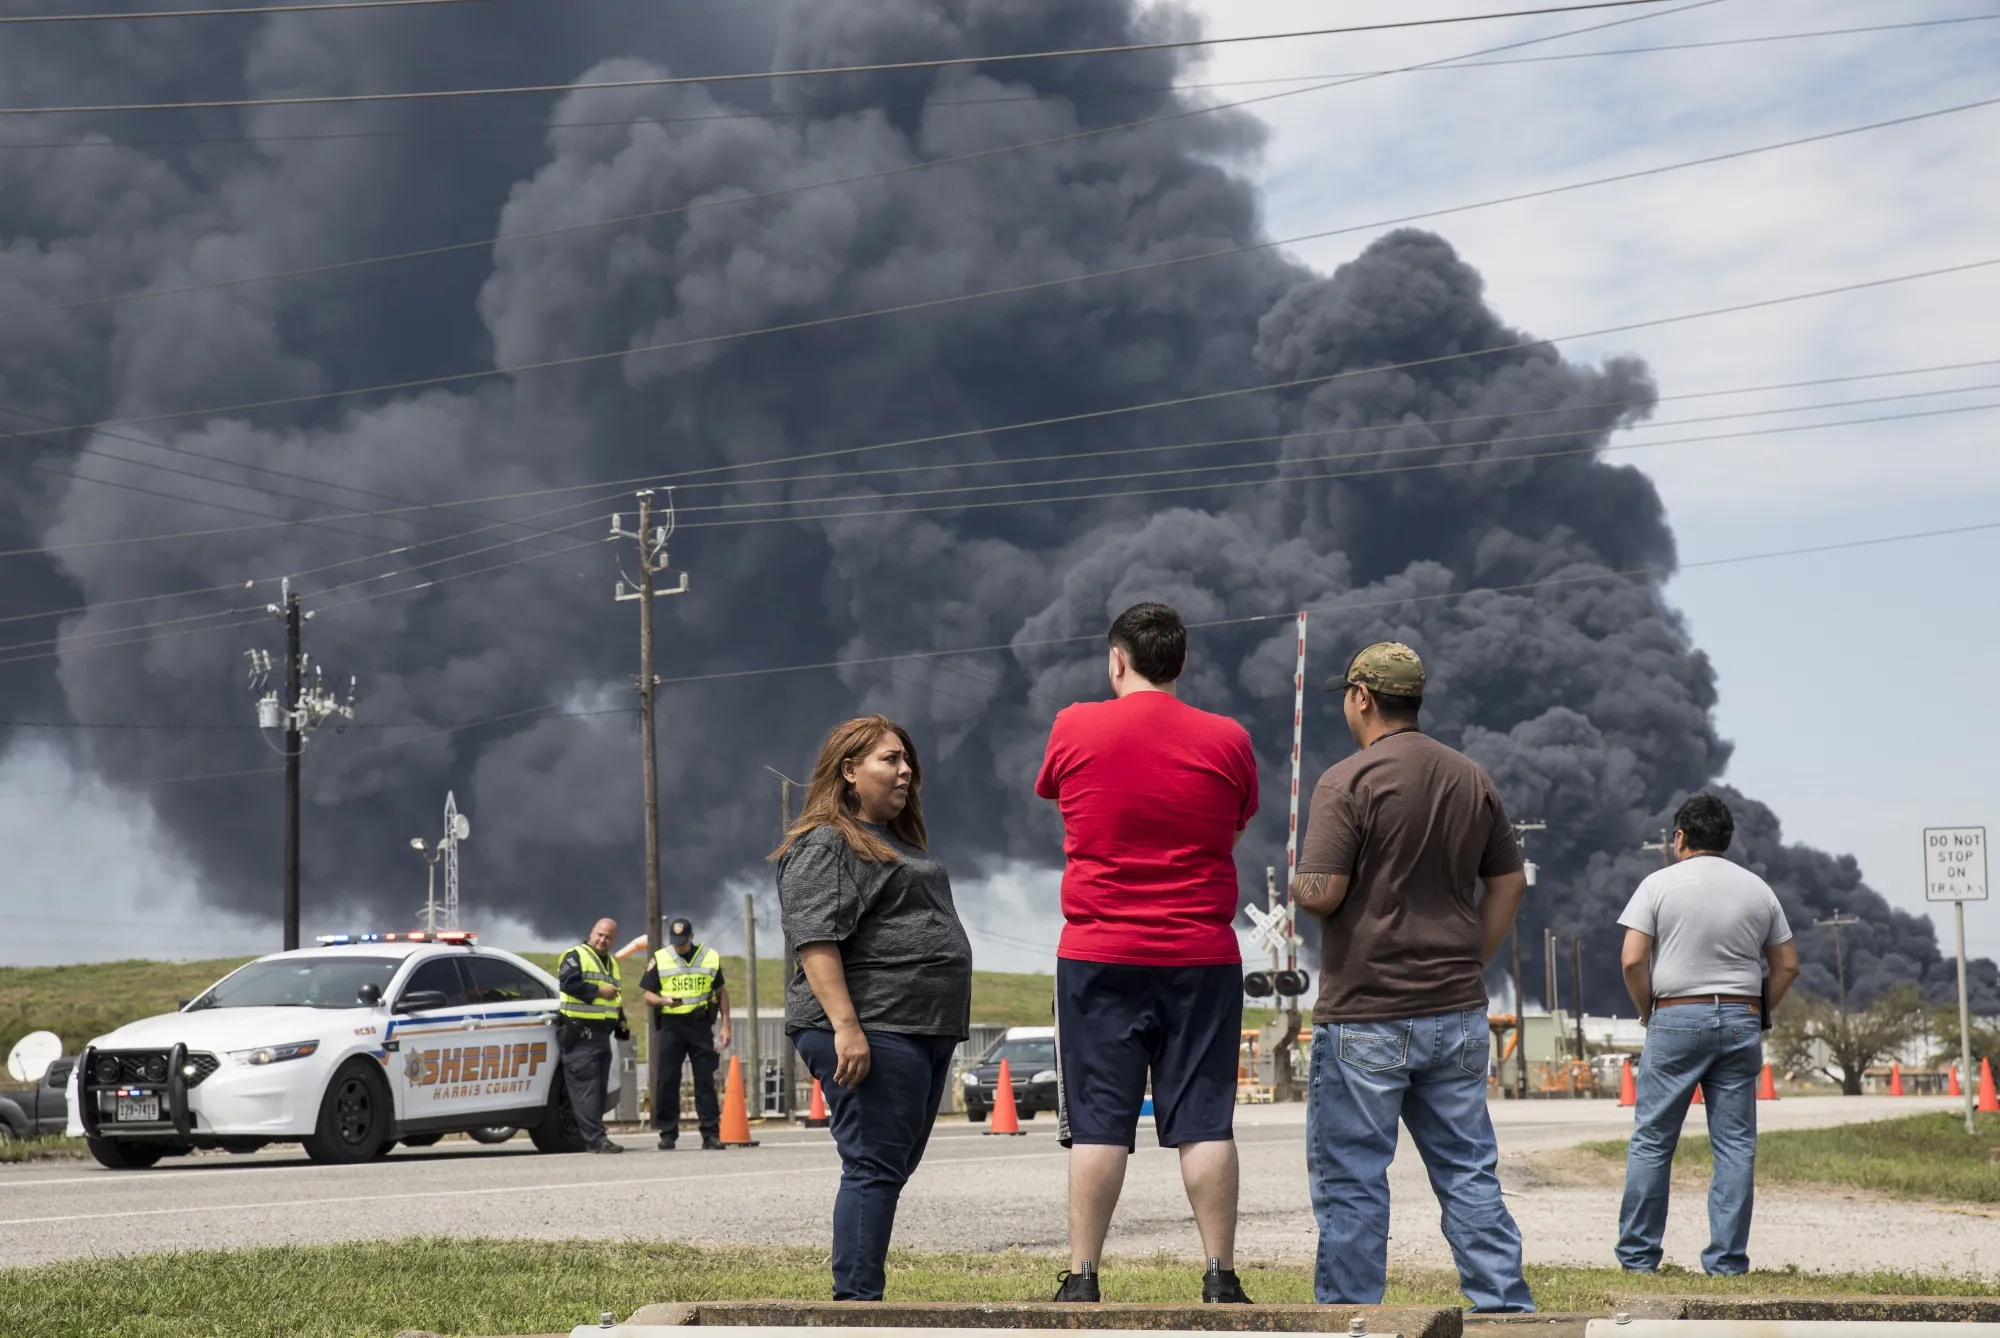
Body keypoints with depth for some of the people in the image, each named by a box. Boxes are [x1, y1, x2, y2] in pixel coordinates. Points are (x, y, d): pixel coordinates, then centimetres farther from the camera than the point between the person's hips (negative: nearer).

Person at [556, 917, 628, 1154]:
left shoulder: (611, 963, 23)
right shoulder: (576, 956, -3)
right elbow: (568, 983, -20)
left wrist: (620, 1019, 17)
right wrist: (598, 991, -15)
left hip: (602, 1034, 9)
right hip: (581, 1034, -9)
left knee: (599, 1088, 10)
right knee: (586, 1088, -13)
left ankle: (592, 1138, 14)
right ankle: (596, 1139, -20)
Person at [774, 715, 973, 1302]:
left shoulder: (898, 841, 24)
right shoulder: (823, 846, -7)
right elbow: (815, 940, -18)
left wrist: (947, 1025, 27)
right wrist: (846, 1025, -26)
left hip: (924, 1031, 10)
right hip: (872, 1033, -10)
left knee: (896, 1167, 9)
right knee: (875, 1167, -13)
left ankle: (860, 1297, 12)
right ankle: (857, 1299, -14)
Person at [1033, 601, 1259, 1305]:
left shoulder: (1074, 729, -2)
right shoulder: (1227, 740, 1)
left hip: (1098, 956, -1)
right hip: (1202, 956, 1)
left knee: (1098, 1123, 1)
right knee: (1204, 1121, 2)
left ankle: (1082, 1278, 0)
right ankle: (1221, 1278, 2)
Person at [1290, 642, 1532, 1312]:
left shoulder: (1347, 782, -11)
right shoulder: (1473, 779, 9)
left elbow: (1320, 894, -16)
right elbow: (1509, 884, 14)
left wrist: (1294, 885, 6)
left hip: (1366, 1016, -6)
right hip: (1457, 1010, 6)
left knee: (1351, 1180, 2)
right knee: (1469, 1172, 10)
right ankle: (1504, 1305, 8)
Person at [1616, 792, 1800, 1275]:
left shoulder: (1660, 884, 0)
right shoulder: (1758, 890, 11)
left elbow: (1632, 961, -8)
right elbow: (1787, 965, 11)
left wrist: (1648, 1013, 5)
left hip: (1677, 1018, -3)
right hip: (1741, 1020, 3)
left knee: (1651, 1141, 3)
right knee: (1736, 1145, 4)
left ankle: (1637, 1255, 3)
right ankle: (1727, 1260, 3)